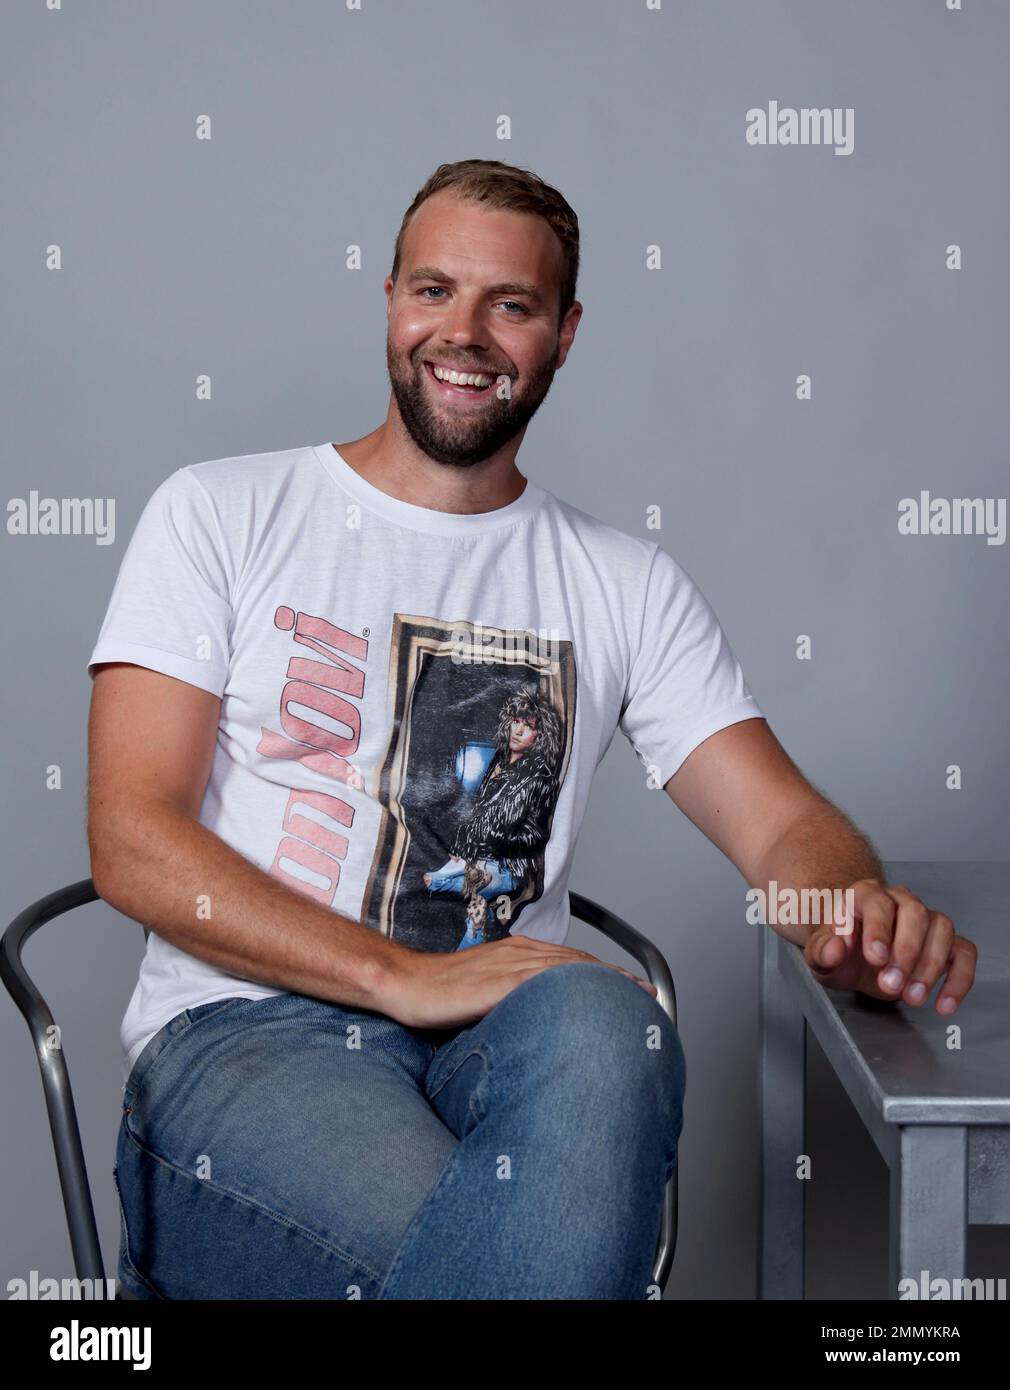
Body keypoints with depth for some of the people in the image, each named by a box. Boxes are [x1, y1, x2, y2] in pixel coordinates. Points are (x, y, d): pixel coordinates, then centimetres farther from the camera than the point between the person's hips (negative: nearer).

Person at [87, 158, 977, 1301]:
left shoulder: (626, 586, 16)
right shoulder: (223, 514, 8)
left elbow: (784, 825, 9)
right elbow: (132, 842, -3)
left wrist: (860, 916, -17)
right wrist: (405, 977, -16)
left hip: (513, 1039, 3)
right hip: (241, 1030, -2)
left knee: (602, 1024, -36)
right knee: (522, 1262, -34)